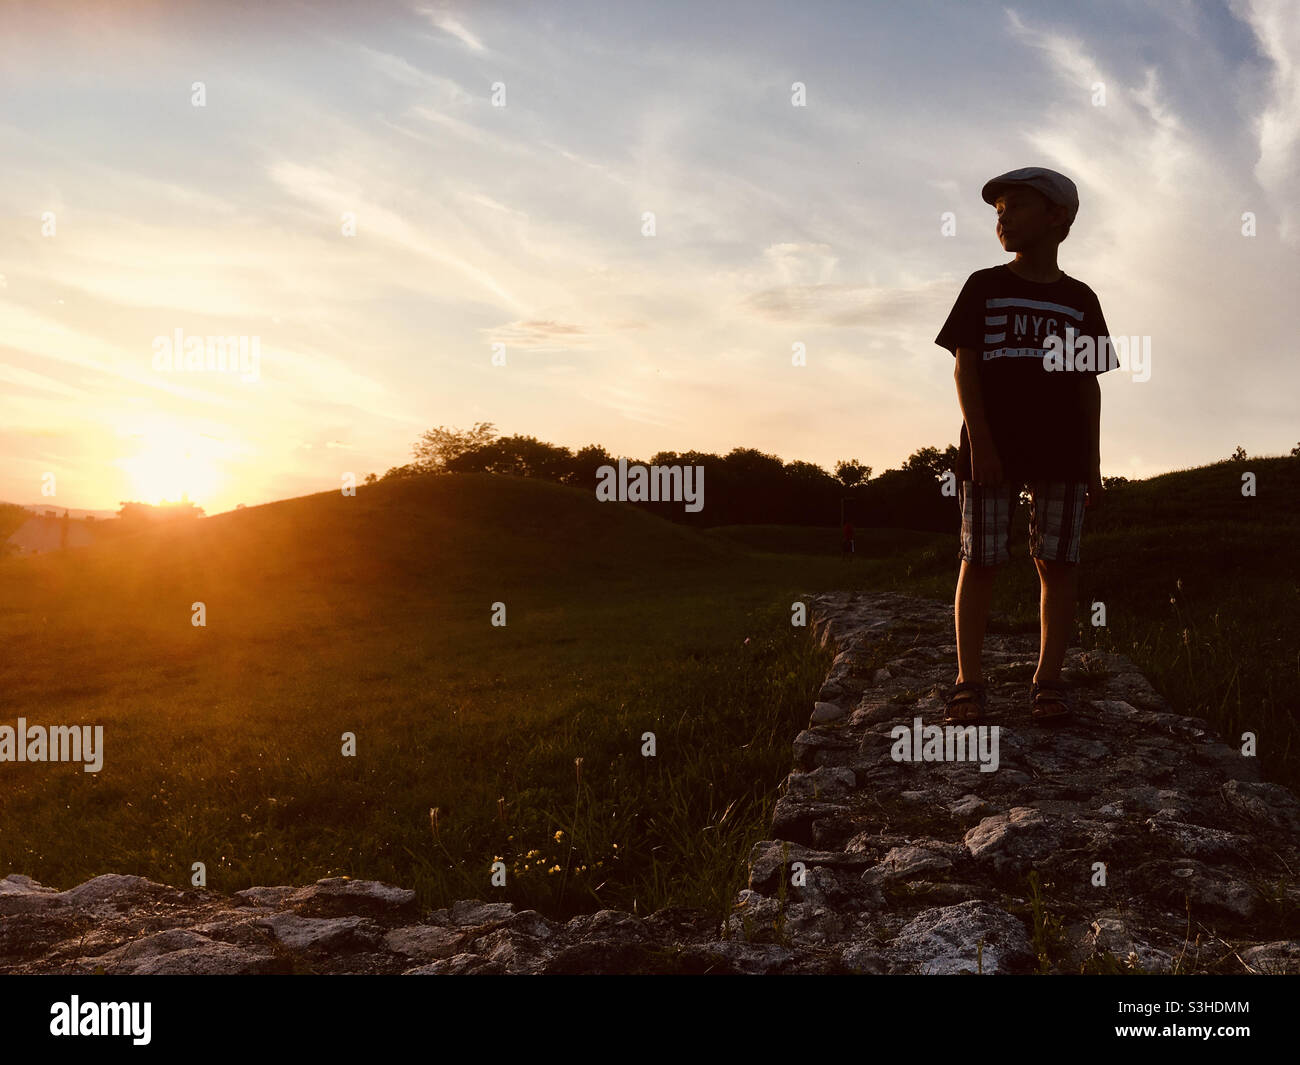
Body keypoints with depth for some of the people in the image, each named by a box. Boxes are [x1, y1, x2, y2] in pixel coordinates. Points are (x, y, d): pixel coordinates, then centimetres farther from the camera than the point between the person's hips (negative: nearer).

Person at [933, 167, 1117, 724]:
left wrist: (1093, 466, 6)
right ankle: (968, 678, 5)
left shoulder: (1079, 300, 13)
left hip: (1061, 450, 2)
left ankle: (1048, 676, 9)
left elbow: (1088, 386, 12)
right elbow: (964, 367, 0)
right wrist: (979, 441, -12)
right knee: (980, 560, -1)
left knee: (1057, 563, 1)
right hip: (990, 449, -1)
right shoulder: (984, 287, 8)